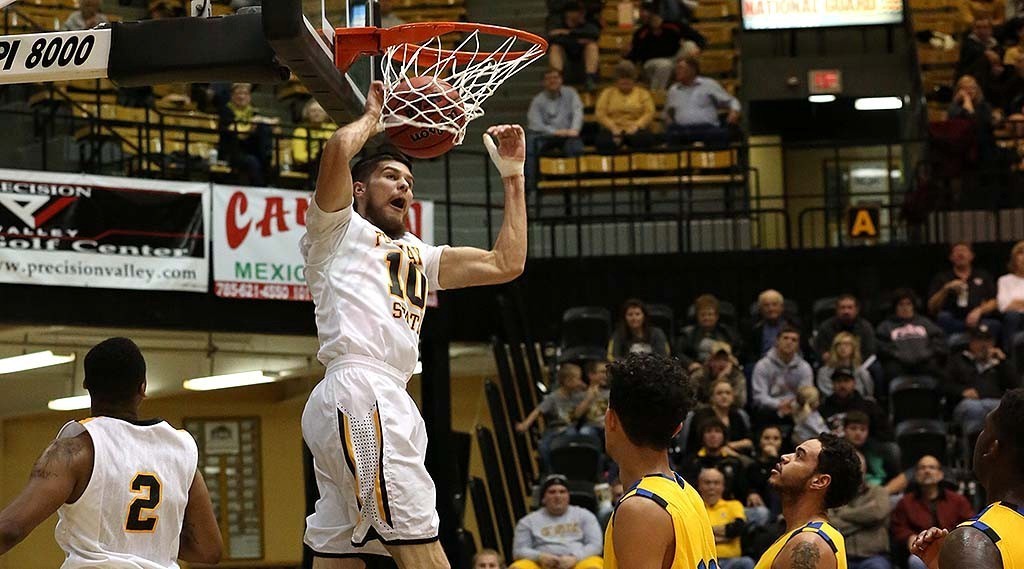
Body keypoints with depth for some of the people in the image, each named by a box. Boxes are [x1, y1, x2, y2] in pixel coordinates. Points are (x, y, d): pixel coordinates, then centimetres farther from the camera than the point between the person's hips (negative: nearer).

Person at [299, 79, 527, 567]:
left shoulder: (416, 255, 32)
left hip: (385, 400, 9)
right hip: (358, 392, -9)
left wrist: (512, 175, 25)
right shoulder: (338, 229, 11)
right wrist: (372, 118, 12)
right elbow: (337, 151, -9)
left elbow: (505, 264, 24)